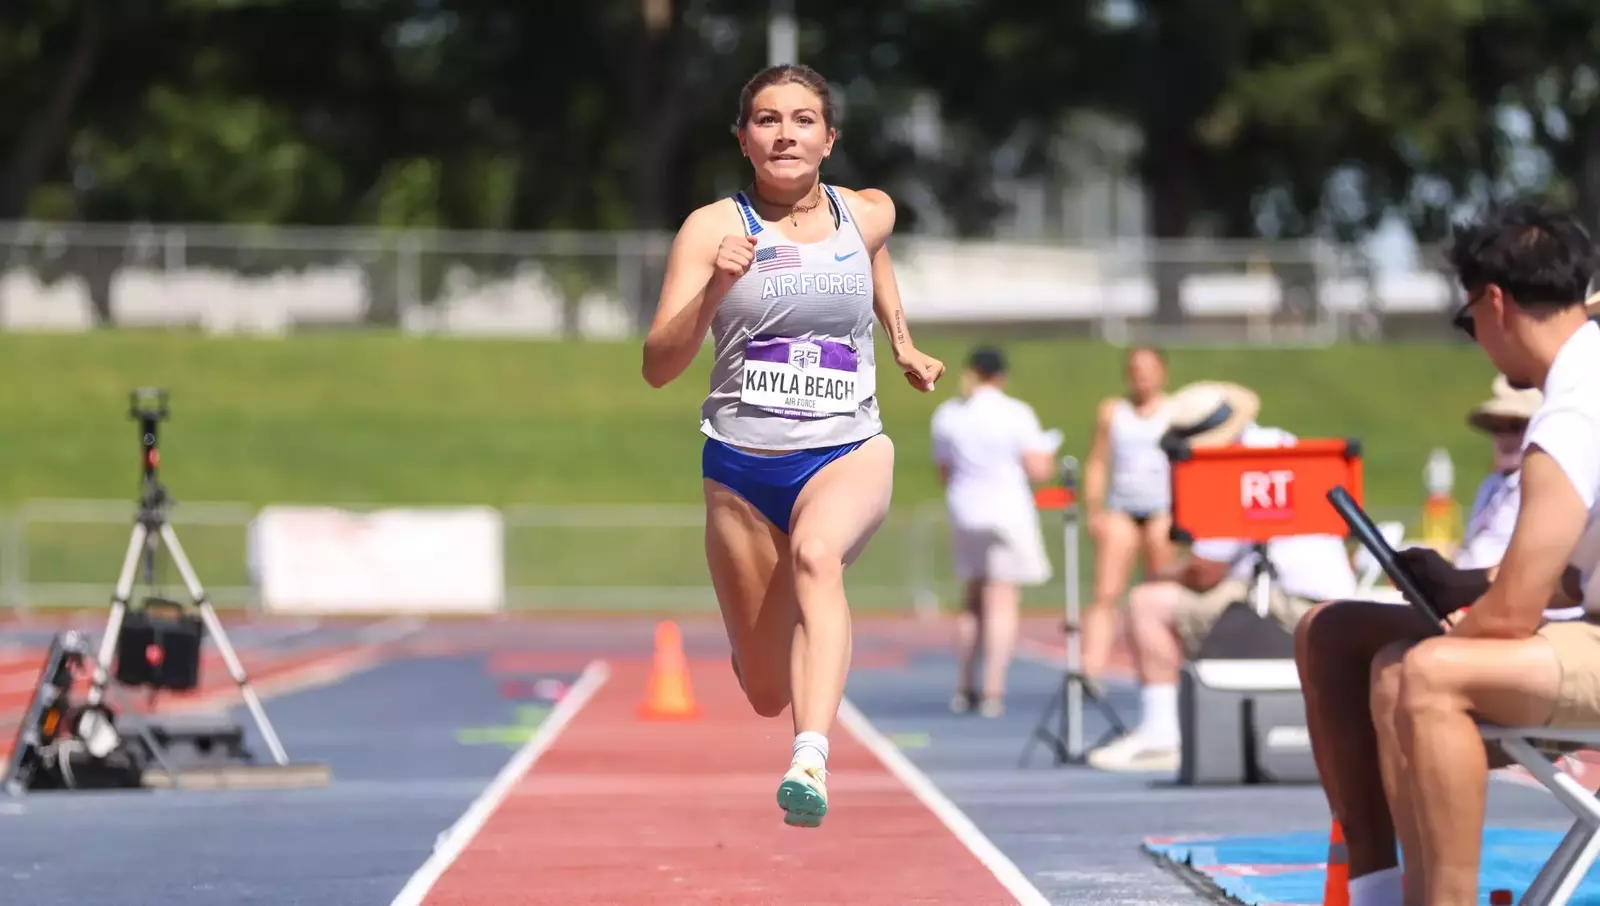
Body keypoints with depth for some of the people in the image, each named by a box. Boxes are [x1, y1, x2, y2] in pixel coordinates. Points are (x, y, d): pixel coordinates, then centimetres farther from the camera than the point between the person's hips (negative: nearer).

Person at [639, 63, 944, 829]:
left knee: (816, 552, -37)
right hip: (741, 464, 0)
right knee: (767, 697, 8)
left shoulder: (867, 214, 3)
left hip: (846, 451, 0)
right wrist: (714, 289, -28)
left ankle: (812, 758, -51)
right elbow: (657, 366, -13)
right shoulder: (714, 227, -6)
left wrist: (903, 344, 26)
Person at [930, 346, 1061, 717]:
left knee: (972, 602, 17)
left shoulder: (946, 415, 4)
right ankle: (993, 693, -8)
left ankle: (964, 689, 20)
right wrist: (1047, 455, 10)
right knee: (1002, 603, -3)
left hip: (964, 515, 4)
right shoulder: (1017, 414, -9)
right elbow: (1038, 471, -10)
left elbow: (945, 473, 10)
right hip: (1009, 513, -4)